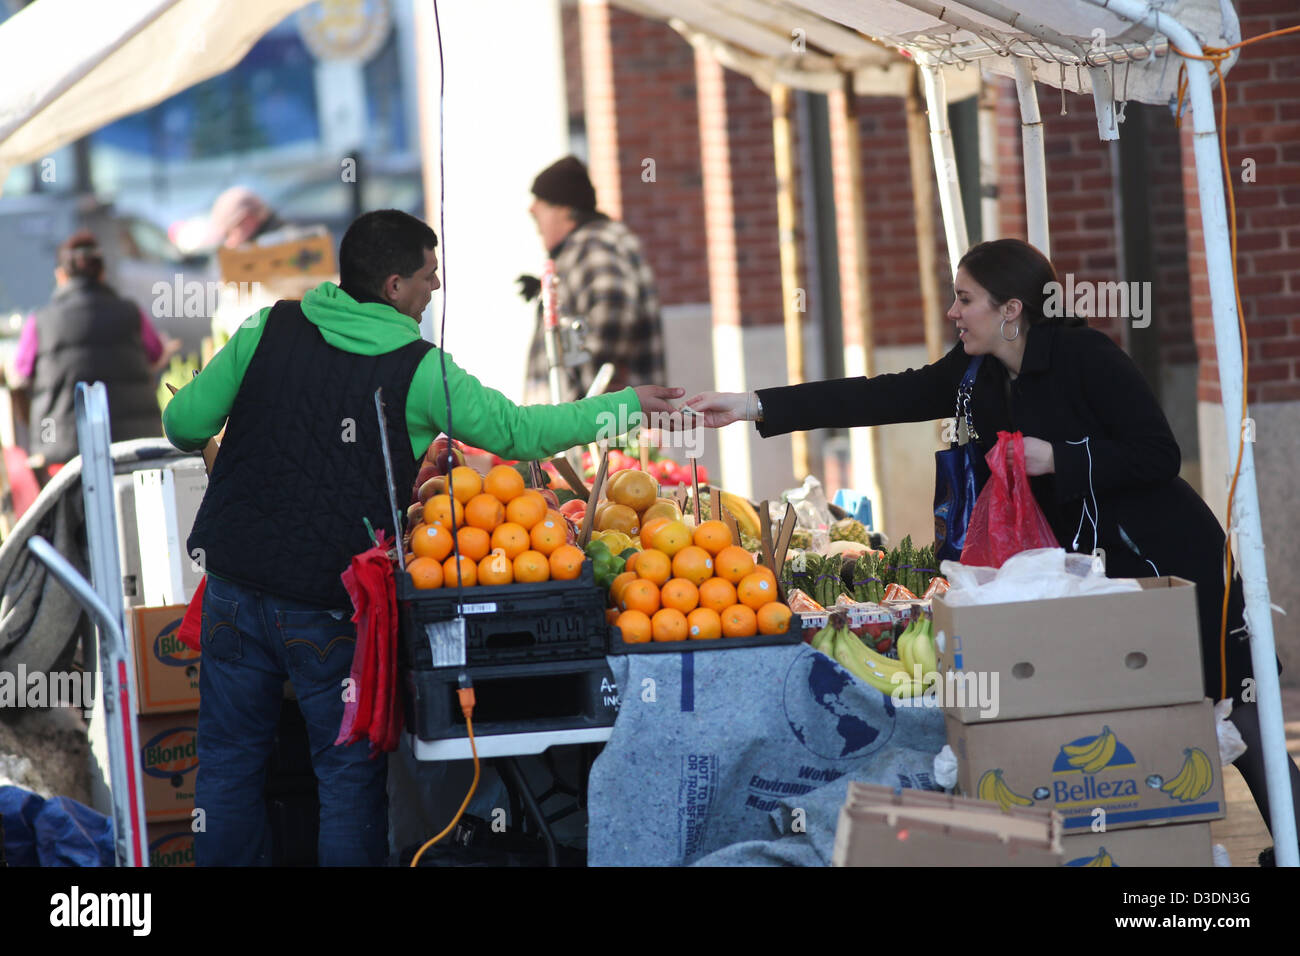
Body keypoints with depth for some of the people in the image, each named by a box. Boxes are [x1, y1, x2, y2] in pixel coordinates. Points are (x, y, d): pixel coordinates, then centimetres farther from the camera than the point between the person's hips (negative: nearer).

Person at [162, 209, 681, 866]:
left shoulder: (269, 330, -1)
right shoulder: (421, 372, -9)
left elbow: (184, 424, 2)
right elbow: (521, 433, -2)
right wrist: (626, 405, 10)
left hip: (234, 587, 3)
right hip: (332, 607, -3)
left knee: (229, 761, 14)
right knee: (349, 771, 10)